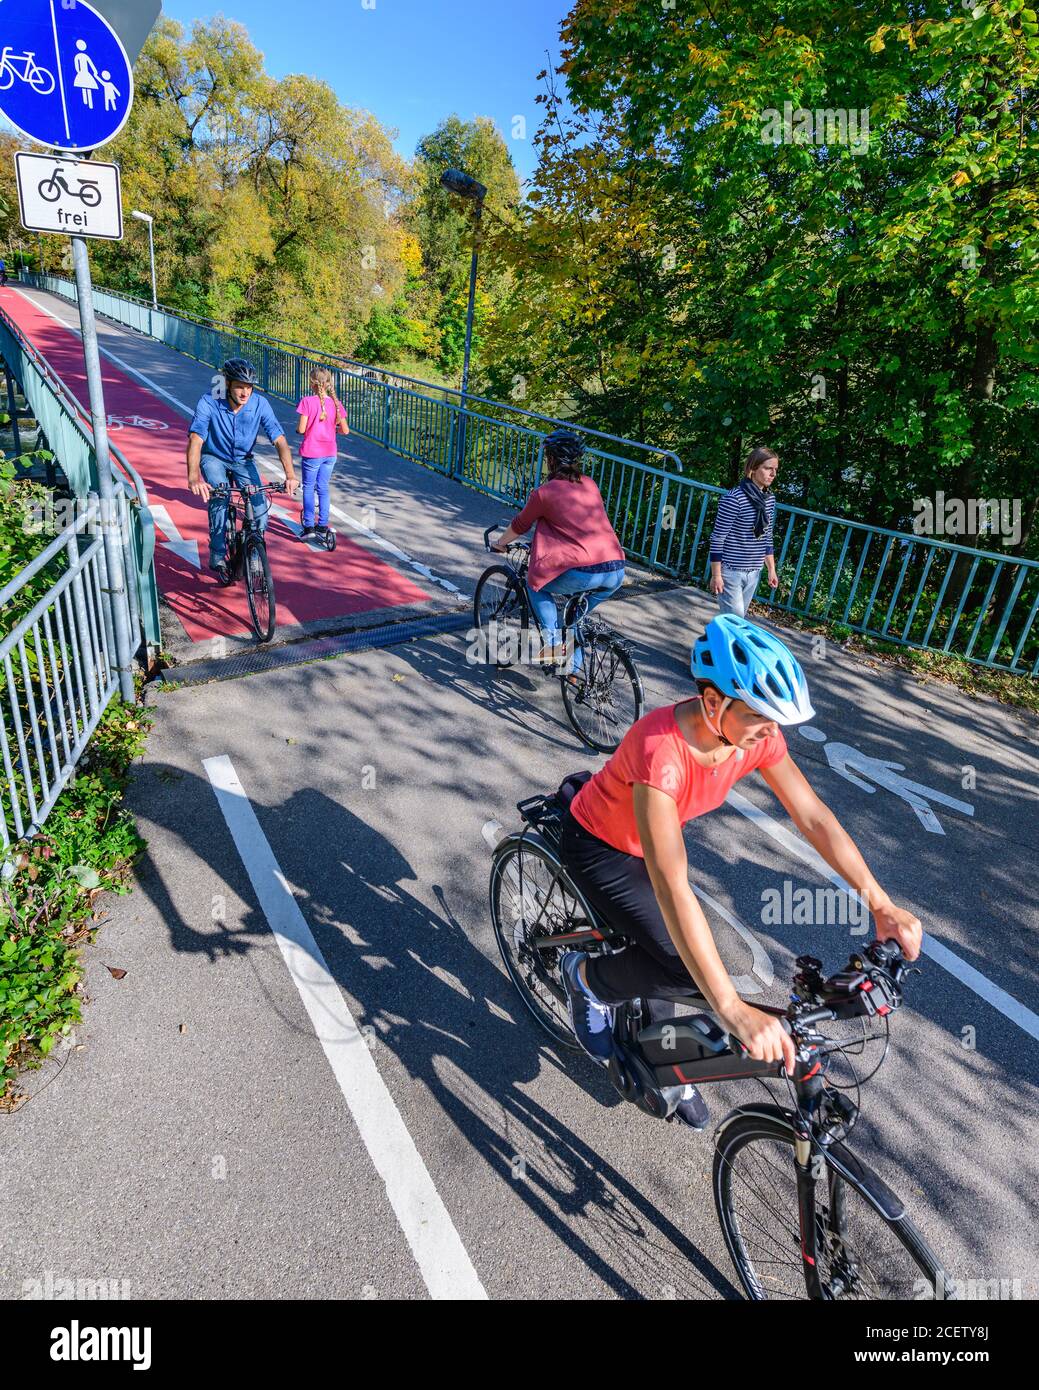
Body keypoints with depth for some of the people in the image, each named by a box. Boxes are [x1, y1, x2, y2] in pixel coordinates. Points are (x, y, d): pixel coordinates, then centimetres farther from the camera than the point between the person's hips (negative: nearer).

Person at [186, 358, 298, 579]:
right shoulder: (209, 403, -25)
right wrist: (193, 477, -51)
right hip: (214, 458, -2)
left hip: (243, 461, 2)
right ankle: (217, 556, -15)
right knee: (220, 496, -30)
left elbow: (280, 440, -24)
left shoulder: (260, 404, -20)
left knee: (261, 505, -18)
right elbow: (195, 440, -34)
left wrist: (290, 474, -40)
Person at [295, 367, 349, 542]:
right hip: (330, 453, 4)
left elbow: (301, 429, -17)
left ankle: (309, 526, 8)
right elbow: (345, 430, -2)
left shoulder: (307, 402, -15)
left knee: (308, 488, 10)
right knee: (323, 488, 15)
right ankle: (323, 526, 17)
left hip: (311, 453, -4)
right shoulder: (335, 403, -3)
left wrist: (297, 428, 6)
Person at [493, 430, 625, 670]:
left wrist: (500, 543, 34)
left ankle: (553, 643, 10)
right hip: (616, 572, 6)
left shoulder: (545, 492, -1)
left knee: (536, 584, 21)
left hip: (582, 574, -6)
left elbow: (520, 526, 14)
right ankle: (573, 668, 34)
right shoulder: (590, 484, 17)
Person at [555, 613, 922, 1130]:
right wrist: (732, 1010, -49)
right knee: (682, 966, -17)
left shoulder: (756, 732, -22)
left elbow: (813, 816, -13)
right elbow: (672, 887, -48)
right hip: (600, 848, -6)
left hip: (652, 837, 6)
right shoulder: (661, 749, -43)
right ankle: (587, 978, 13)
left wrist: (881, 903, -18)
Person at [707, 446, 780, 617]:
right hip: (731, 571, -7)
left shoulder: (770, 499, 6)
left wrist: (771, 569, 15)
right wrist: (716, 574, -14)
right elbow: (717, 538, -14)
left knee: (740, 617, 13)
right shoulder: (734, 498, -16)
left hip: (754, 572, 7)